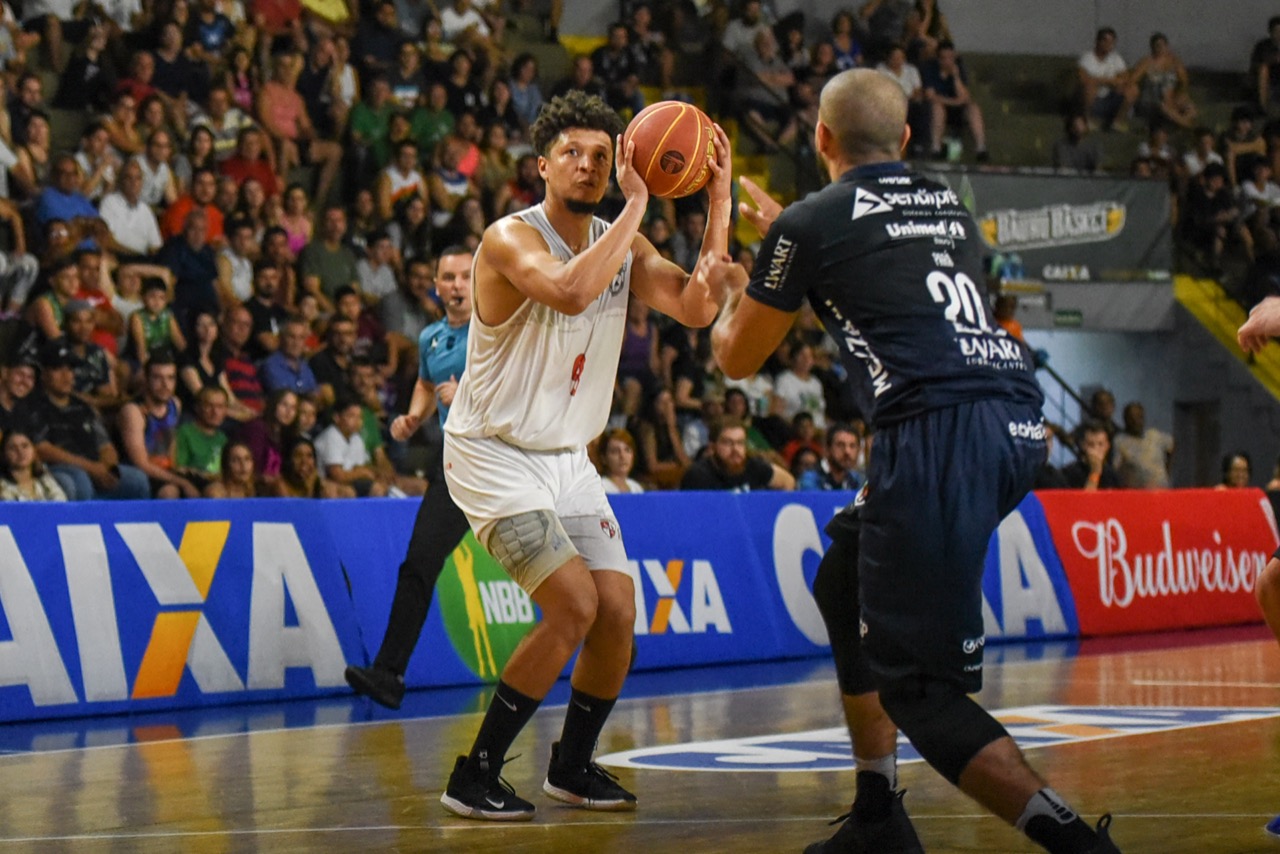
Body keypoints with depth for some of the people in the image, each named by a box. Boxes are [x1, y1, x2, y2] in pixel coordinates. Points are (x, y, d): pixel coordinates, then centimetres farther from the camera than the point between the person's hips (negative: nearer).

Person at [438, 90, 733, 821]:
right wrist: (637, 206, -35)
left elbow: (698, 308, -10)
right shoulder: (512, 239, -19)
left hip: (568, 458, 7)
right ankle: (475, 777, -9)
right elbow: (570, 292, -40)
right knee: (574, 606, -19)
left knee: (618, 613, 0)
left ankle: (573, 766, 23)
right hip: (493, 453, -7)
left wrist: (719, 205, -16)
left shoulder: (622, 244, 3)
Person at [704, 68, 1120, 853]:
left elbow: (738, 358, 18)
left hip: (940, 431, -8)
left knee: (918, 687, -4)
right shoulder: (949, 207, 23)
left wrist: (729, 289, 39)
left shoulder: (809, 224, 5)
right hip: (1018, 425, 8)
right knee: (849, 588, 27)